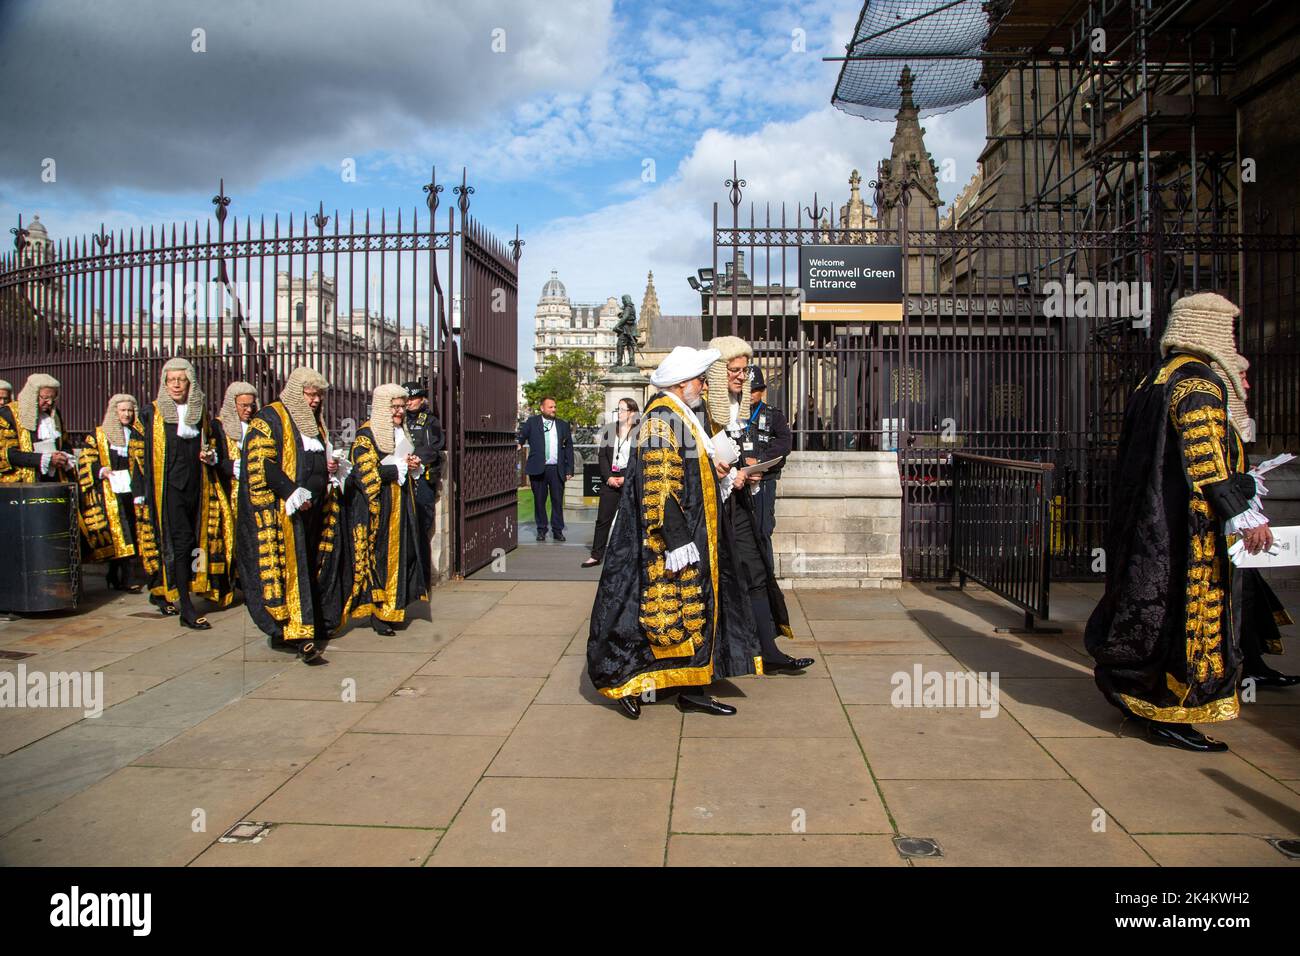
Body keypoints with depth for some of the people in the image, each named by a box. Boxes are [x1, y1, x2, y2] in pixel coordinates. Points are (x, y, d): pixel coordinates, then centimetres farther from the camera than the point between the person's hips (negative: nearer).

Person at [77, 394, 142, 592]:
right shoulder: (97, 435, 5)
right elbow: (85, 460, 1)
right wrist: (100, 470, -16)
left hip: (129, 489, 4)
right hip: (108, 492, -4)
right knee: (119, 533, -11)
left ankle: (114, 576, 15)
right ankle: (124, 579, -12)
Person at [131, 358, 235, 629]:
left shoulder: (201, 413, 12)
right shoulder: (149, 414, 0)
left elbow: (212, 445, 24)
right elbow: (138, 455, 0)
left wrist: (212, 456, -1)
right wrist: (140, 494, -5)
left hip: (196, 488, 5)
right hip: (166, 487, -5)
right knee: (181, 542, -11)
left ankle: (161, 592, 27)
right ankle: (186, 609, -9)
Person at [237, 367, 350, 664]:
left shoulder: (315, 422, 19)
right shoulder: (270, 418, -4)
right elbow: (260, 464, -13)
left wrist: (331, 466, 7)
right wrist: (293, 494, -19)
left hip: (315, 509, 8)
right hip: (281, 511, -8)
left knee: (312, 570, 6)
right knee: (288, 569, -10)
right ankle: (296, 633, -12)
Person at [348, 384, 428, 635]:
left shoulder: (400, 432, 16)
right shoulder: (366, 435, -8)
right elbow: (366, 474, -16)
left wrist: (415, 466, 1)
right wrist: (401, 466, -15)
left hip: (401, 504, 8)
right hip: (377, 507, -7)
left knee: (402, 554, 5)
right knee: (380, 556, -6)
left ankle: (393, 609, 13)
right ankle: (377, 613, 0)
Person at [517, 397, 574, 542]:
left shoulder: (563, 425, 11)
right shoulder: (532, 422, 7)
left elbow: (569, 448, 11)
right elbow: (521, 436, 1)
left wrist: (569, 469, 5)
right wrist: (518, 444, -23)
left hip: (557, 469, 1)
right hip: (538, 469, -1)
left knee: (558, 501, 2)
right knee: (539, 501, 5)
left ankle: (557, 530, 12)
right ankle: (541, 530, 17)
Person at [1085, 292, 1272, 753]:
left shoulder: (1155, 380, 15)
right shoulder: (1198, 382, -14)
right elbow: (1205, 458, -22)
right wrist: (1243, 514, -22)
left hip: (1148, 521, 10)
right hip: (1187, 527, -10)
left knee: (1154, 609, 17)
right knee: (1194, 612, -2)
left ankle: (1138, 698, 27)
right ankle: (1170, 717, 5)